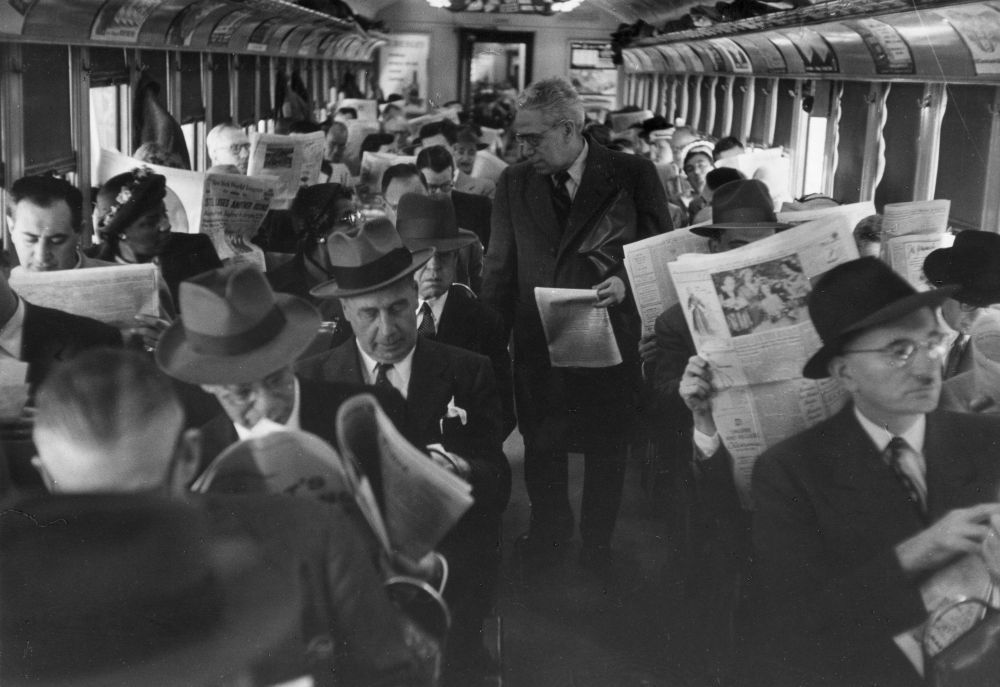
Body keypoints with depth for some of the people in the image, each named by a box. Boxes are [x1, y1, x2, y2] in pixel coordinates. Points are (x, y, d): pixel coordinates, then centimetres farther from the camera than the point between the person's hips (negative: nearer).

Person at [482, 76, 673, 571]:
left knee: (606, 449, 11)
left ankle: (597, 542, 34)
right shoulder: (514, 183, 4)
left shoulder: (633, 175, -6)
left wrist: (625, 282, -19)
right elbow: (500, 269, 8)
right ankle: (549, 531, 39)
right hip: (538, 342, 3)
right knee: (541, 447, 14)